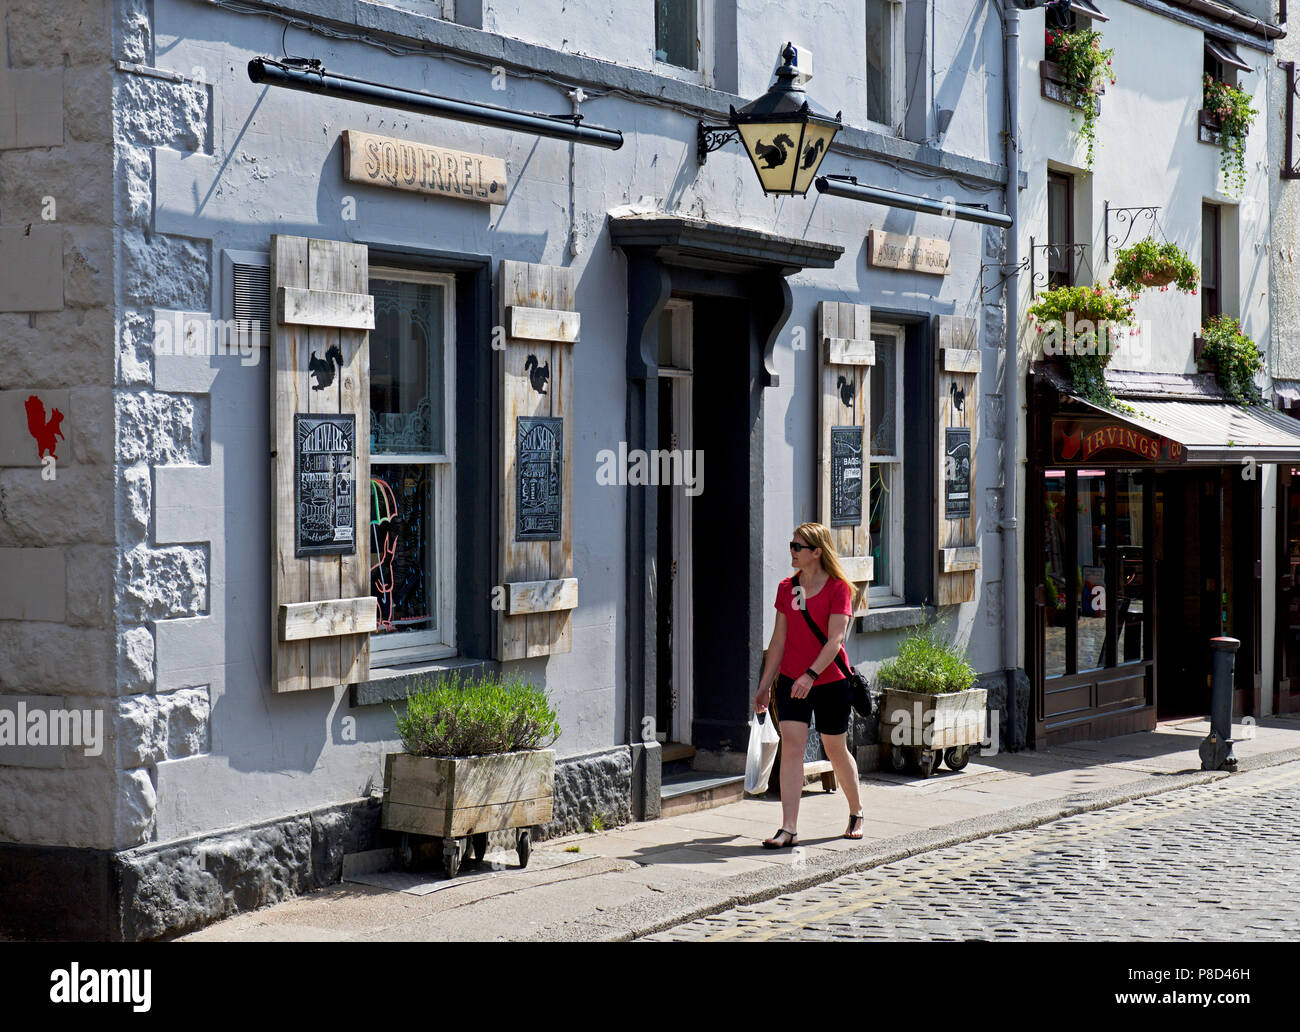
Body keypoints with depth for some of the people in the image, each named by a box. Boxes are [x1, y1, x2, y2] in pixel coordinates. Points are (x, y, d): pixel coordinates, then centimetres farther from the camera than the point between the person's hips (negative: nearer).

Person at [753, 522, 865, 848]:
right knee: (791, 744, -11)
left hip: (830, 681, -3)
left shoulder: (838, 588, -8)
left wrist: (811, 674, -28)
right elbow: (778, 640, 11)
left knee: (835, 749, 10)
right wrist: (765, 685, 9)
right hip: (791, 681, 4)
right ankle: (789, 829, -15)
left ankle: (856, 811, 35)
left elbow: (835, 640, -16)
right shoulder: (786, 588, 7)